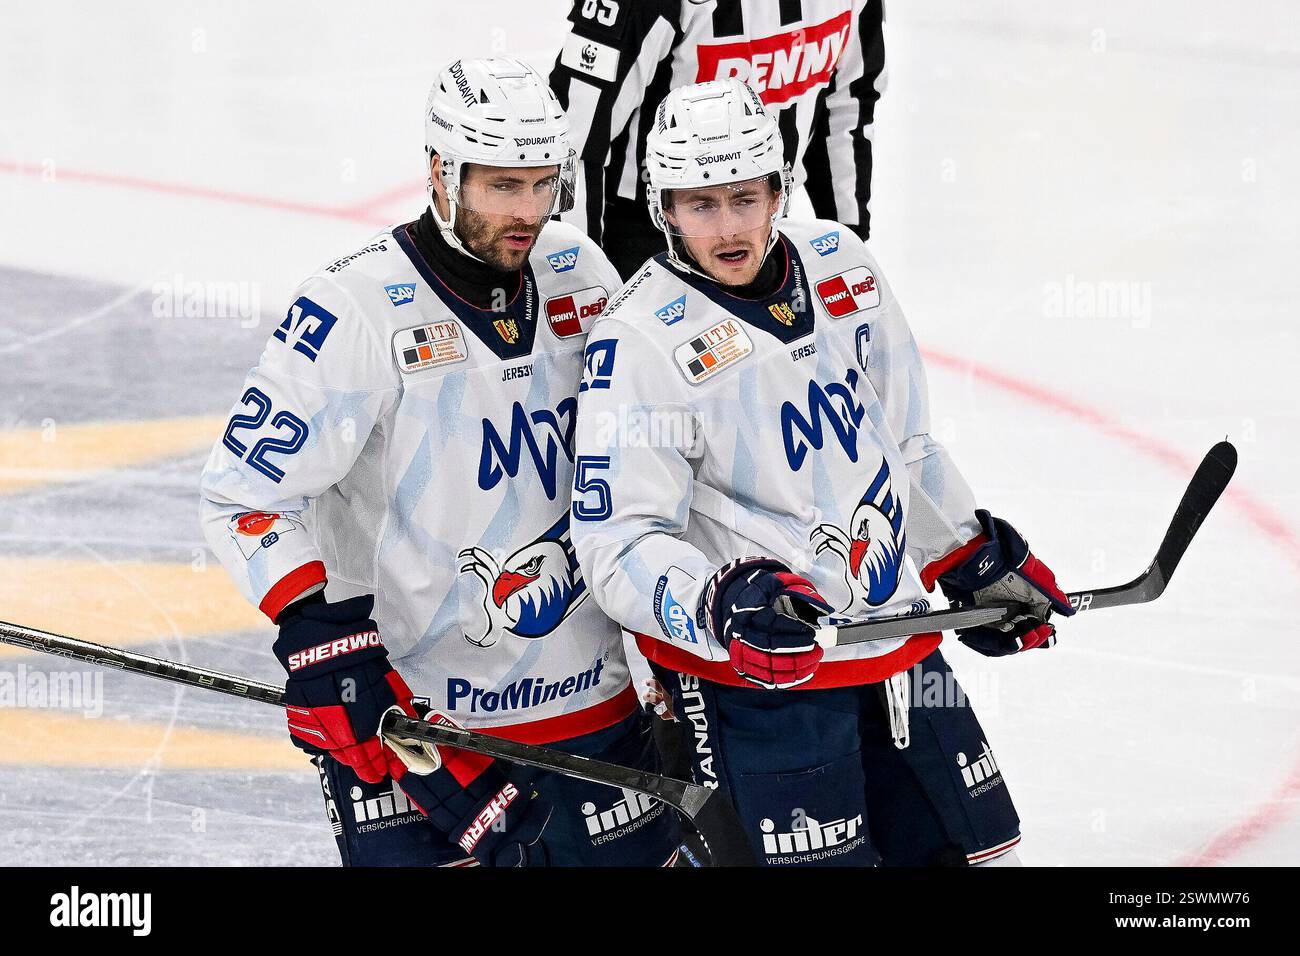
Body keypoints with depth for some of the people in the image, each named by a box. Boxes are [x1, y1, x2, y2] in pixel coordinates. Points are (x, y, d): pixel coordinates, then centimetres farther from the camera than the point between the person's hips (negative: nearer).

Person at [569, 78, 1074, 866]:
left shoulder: (843, 266, 4)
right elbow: (619, 543, -19)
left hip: (896, 631, 7)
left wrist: (979, 559, 19)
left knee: (973, 844, 15)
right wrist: (722, 606, -35)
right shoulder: (641, 341, -16)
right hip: (758, 667, -7)